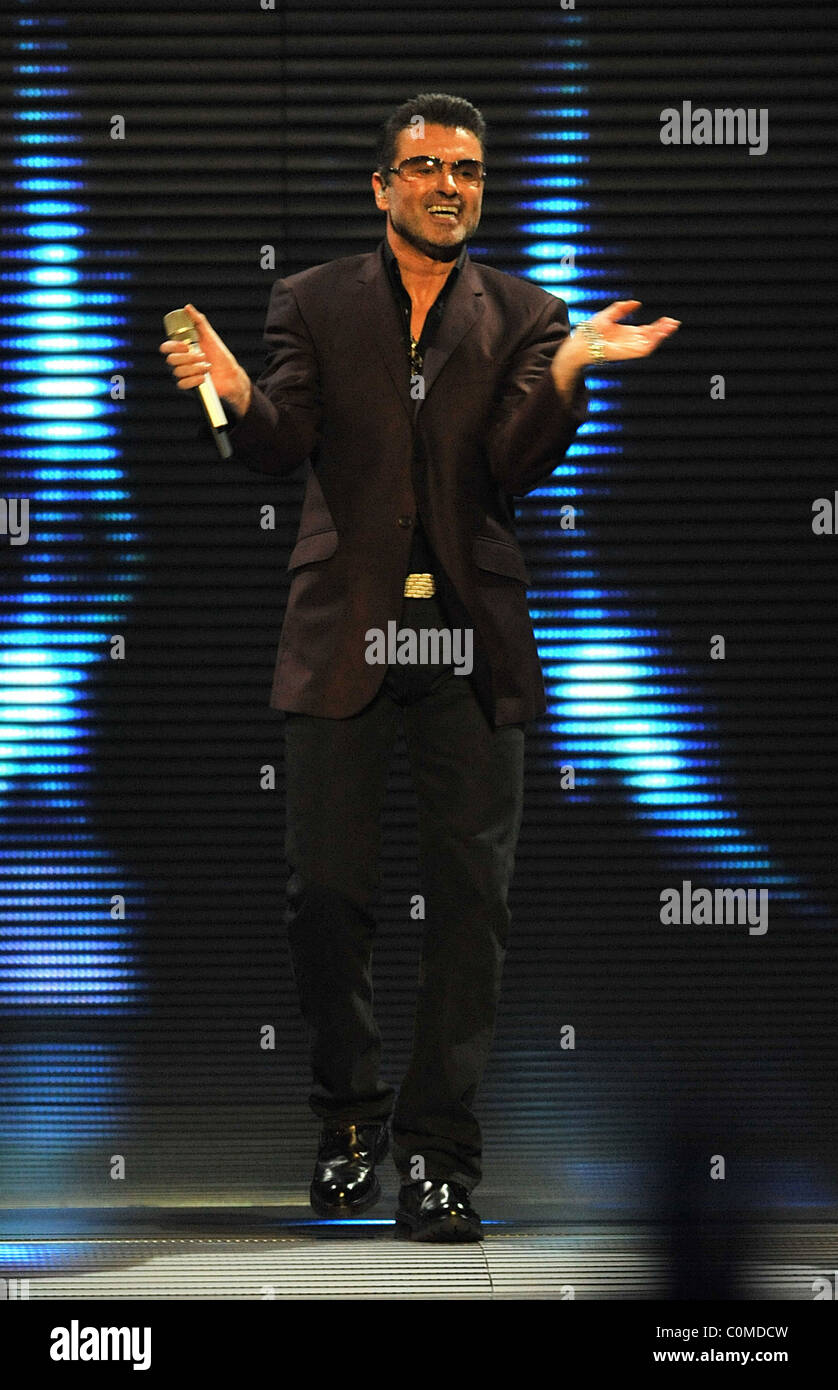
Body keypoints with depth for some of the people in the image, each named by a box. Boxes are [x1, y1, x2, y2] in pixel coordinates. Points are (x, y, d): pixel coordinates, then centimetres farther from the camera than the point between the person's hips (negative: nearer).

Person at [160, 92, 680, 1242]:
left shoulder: (525, 318, 7)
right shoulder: (315, 304, 7)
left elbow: (518, 467, -4)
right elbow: (284, 448, -3)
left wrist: (564, 374, -22)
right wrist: (238, 395, -24)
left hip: (471, 645, 0)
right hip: (346, 632, 0)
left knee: (471, 903, -2)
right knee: (326, 892, 1)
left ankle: (439, 1149, 6)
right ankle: (351, 1115, 21)